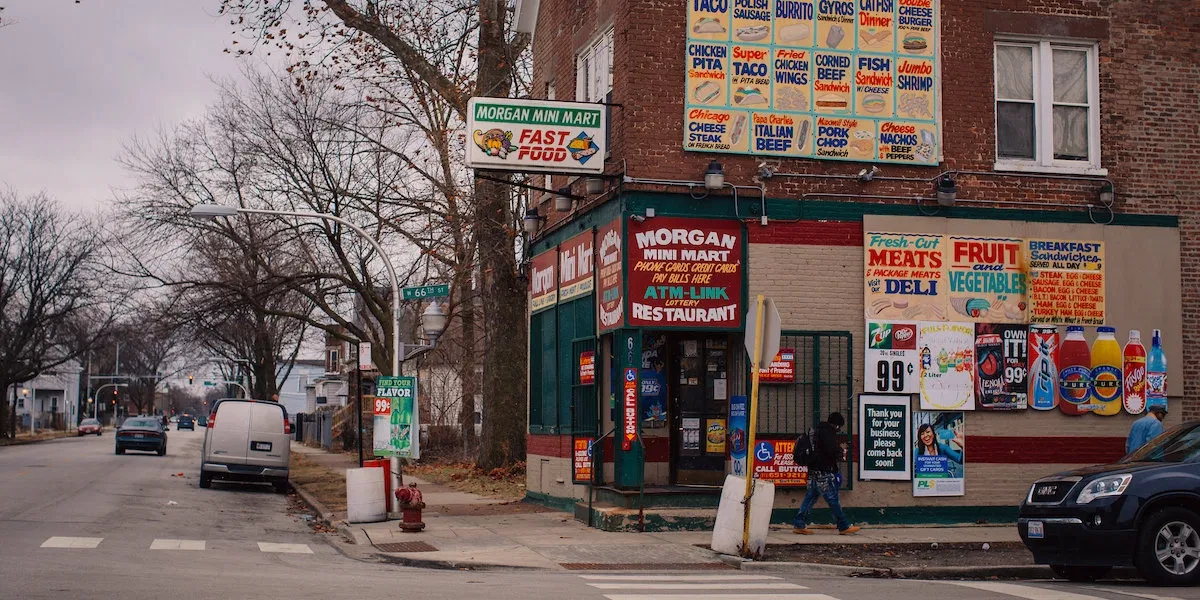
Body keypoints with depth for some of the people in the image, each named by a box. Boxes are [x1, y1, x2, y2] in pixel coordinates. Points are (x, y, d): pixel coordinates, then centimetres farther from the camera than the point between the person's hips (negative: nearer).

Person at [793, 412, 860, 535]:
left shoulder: (818, 430, 18)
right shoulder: (828, 432, -13)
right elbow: (831, 451, -22)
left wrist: (838, 451, 16)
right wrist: (841, 451, -2)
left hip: (814, 470, 10)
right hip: (824, 472, -10)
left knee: (810, 497, 9)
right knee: (833, 499, -3)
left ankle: (799, 525, 6)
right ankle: (844, 527, 3)